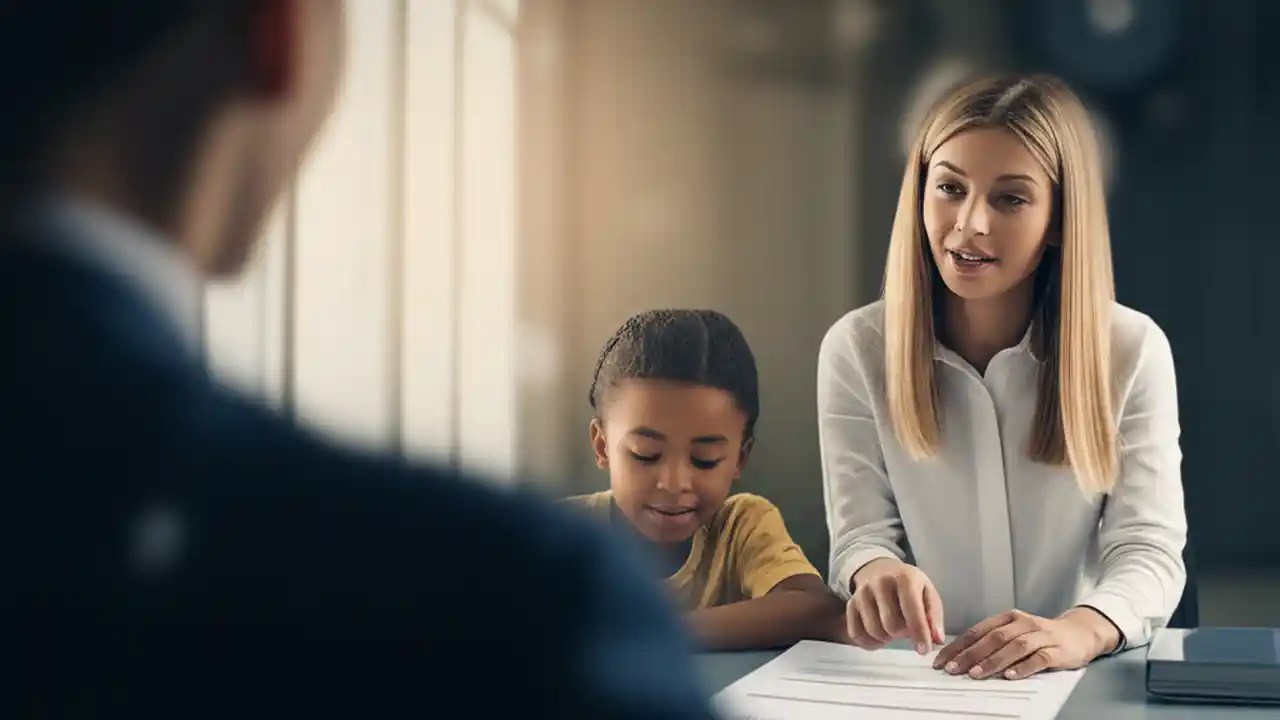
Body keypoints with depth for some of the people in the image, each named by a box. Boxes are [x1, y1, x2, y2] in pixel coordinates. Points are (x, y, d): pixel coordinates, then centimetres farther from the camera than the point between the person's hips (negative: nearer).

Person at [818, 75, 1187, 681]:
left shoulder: (1132, 351, -3)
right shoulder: (857, 349, -2)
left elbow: (1147, 548, -9)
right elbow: (863, 535, -6)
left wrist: (1083, 630, -31)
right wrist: (878, 574, -31)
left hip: (1083, 681, 0)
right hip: (916, 677, 1)